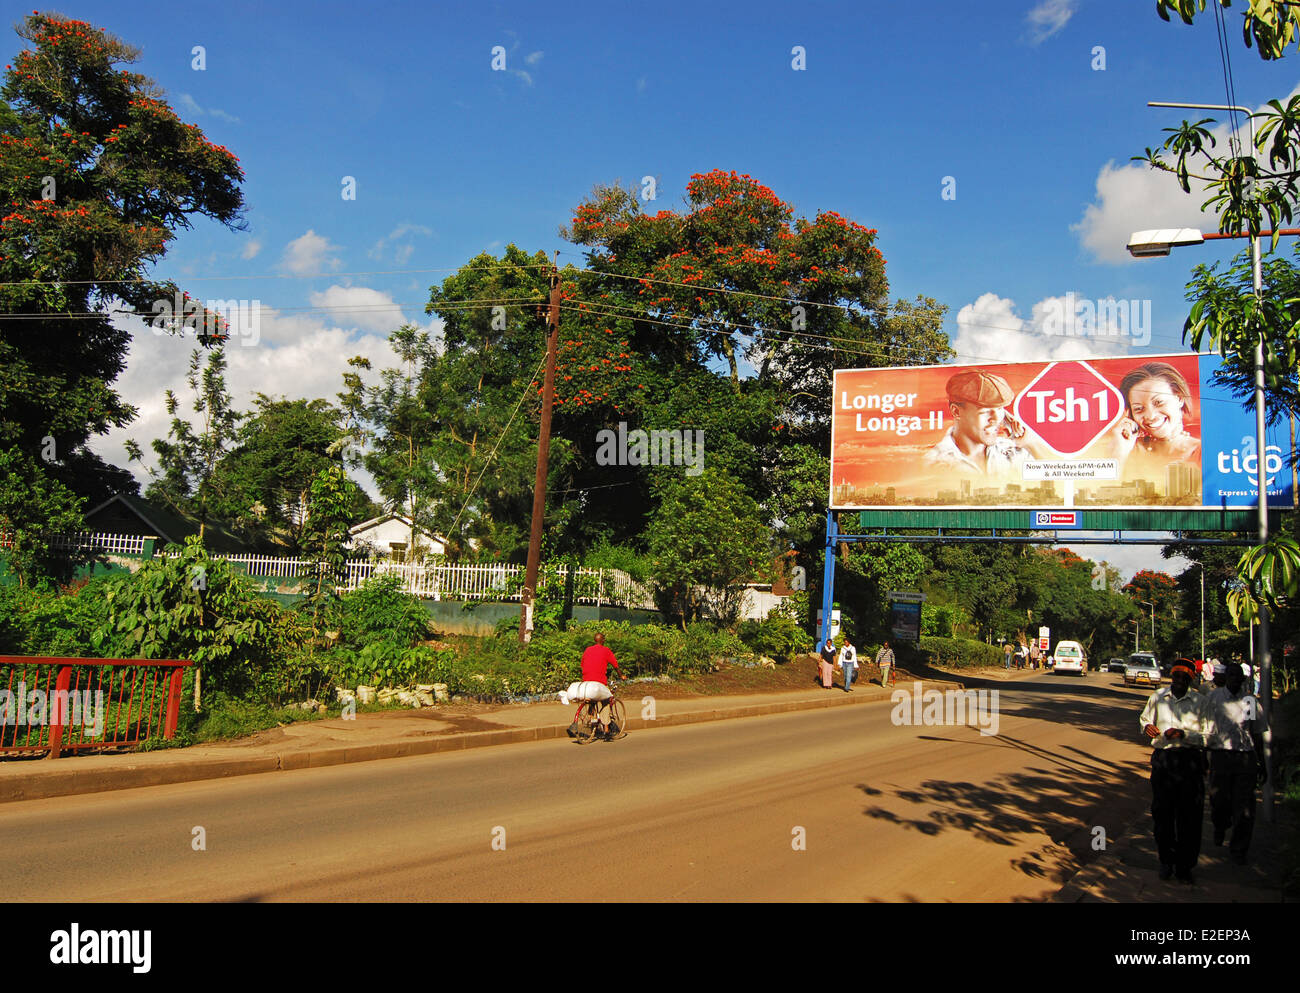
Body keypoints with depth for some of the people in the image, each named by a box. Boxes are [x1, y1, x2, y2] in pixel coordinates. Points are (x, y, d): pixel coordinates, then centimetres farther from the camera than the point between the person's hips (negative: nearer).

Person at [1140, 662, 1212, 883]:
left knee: (1189, 814, 0)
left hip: (1190, 759, -2)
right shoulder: (1158, 697, 7)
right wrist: (1146, 727, -1)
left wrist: (1183, 734, -16)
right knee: (1161, 811, 5)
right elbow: (1145, 718, 21)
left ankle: (1184, 865, 13)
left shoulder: (1200, 702, 0)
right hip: (1162, 758, 2)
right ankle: (1166, 860, 21)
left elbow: (1208, 735, -2)